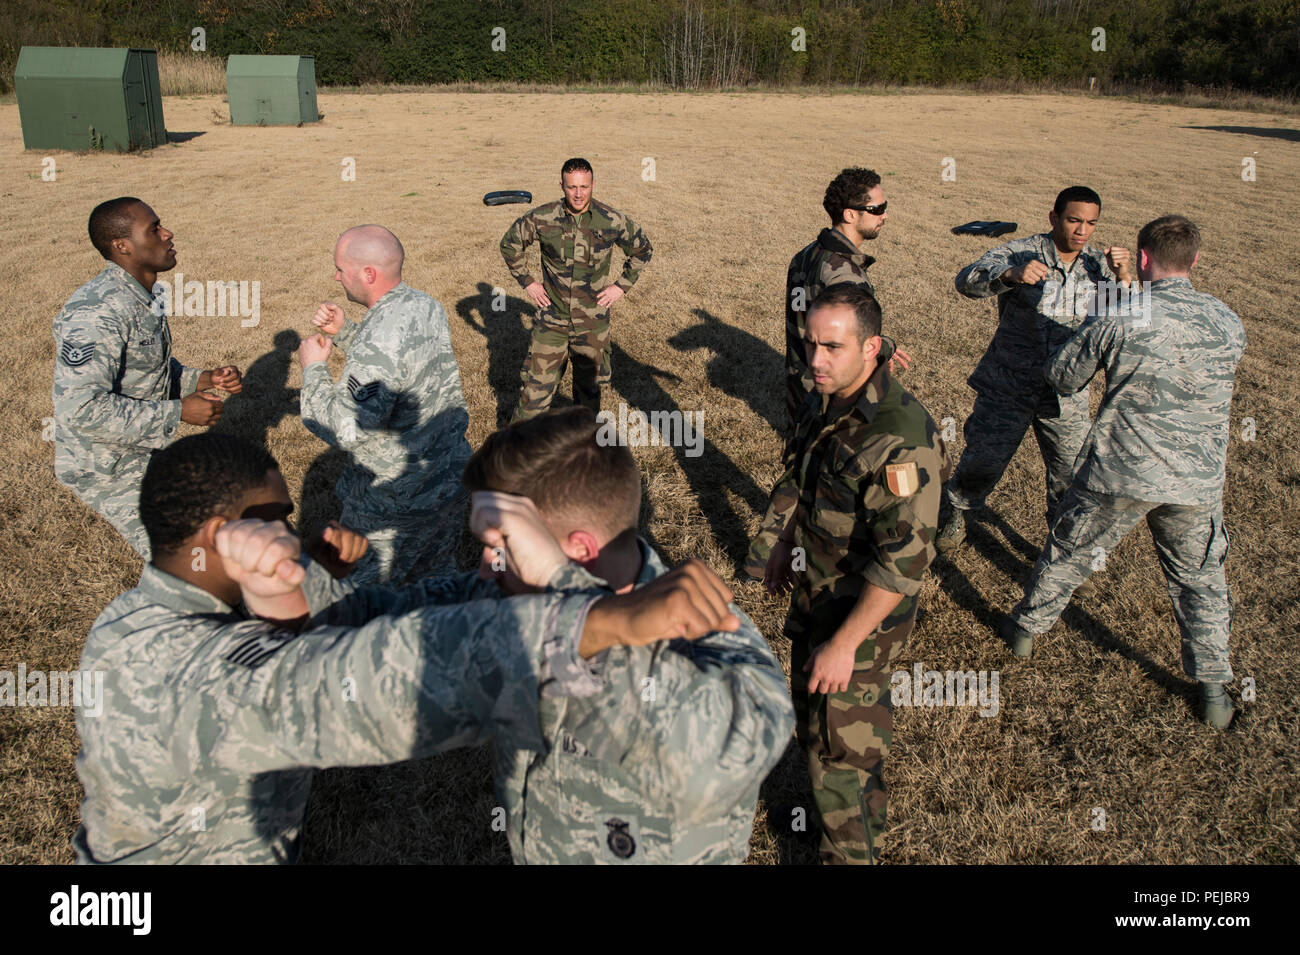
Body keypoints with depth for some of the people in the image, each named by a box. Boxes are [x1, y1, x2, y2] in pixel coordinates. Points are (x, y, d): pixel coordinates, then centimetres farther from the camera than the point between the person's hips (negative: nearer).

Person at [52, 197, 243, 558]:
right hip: (106, 468, -9)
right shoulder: (97, 312, -27)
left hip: (141, 454, 9)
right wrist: (178, 412, -28)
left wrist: (205, 379, -2)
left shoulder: (142, 298, 4)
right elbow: (80, 409, -34)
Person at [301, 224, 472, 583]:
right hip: (452, 479, 9)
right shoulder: (426, 305, -2)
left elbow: (345, 430, -30)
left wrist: (313, 368, -17)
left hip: (399, 503, -9)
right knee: (438, 576, 27)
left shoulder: (379, 339, -31)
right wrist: (343, 331, 5)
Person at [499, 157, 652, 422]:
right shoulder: (542, 218, -10)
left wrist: (622, 286, 2)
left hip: (593, 322, 1)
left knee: (589, 387, 14)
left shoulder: (612, 221, -9)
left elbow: (642, 249, 9)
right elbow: (510, 243, 8)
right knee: (537, 387, 0)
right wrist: (527, 281, 3)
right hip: (552, 319, -1)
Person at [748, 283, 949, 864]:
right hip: (813, 595, 9)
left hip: (863, 611, -9)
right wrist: (780, 547, 15)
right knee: (810, 715, 27)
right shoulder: (825, 402, -4)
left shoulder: (901, 437, -32)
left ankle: (851, 853, 27)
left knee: (839, 752, 4)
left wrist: (844, 643, -27)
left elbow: (902, 563, -31)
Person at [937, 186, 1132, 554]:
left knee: (1073, 476, 4)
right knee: (982, 463, 6)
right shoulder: (1021, 253, -9)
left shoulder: (1099, 267, 2)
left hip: (1065, 394, 3)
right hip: (1008, 387, -2)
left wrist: (1124, 278, -21)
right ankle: (956, 516, 37)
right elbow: (967, 280, -24)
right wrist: (1010, 274, -43)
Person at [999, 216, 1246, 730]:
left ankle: (1027, 628, 39)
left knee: (1068, 553, 20)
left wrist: (1094, 340, 17)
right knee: (1200, 580, 19)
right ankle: (1213, 691, 27)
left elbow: (1062, 378, -2)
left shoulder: (1117, 319, -14)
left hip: (1120, 474, -2)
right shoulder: (1229, 324, -2)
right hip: (1198, 483, 3)